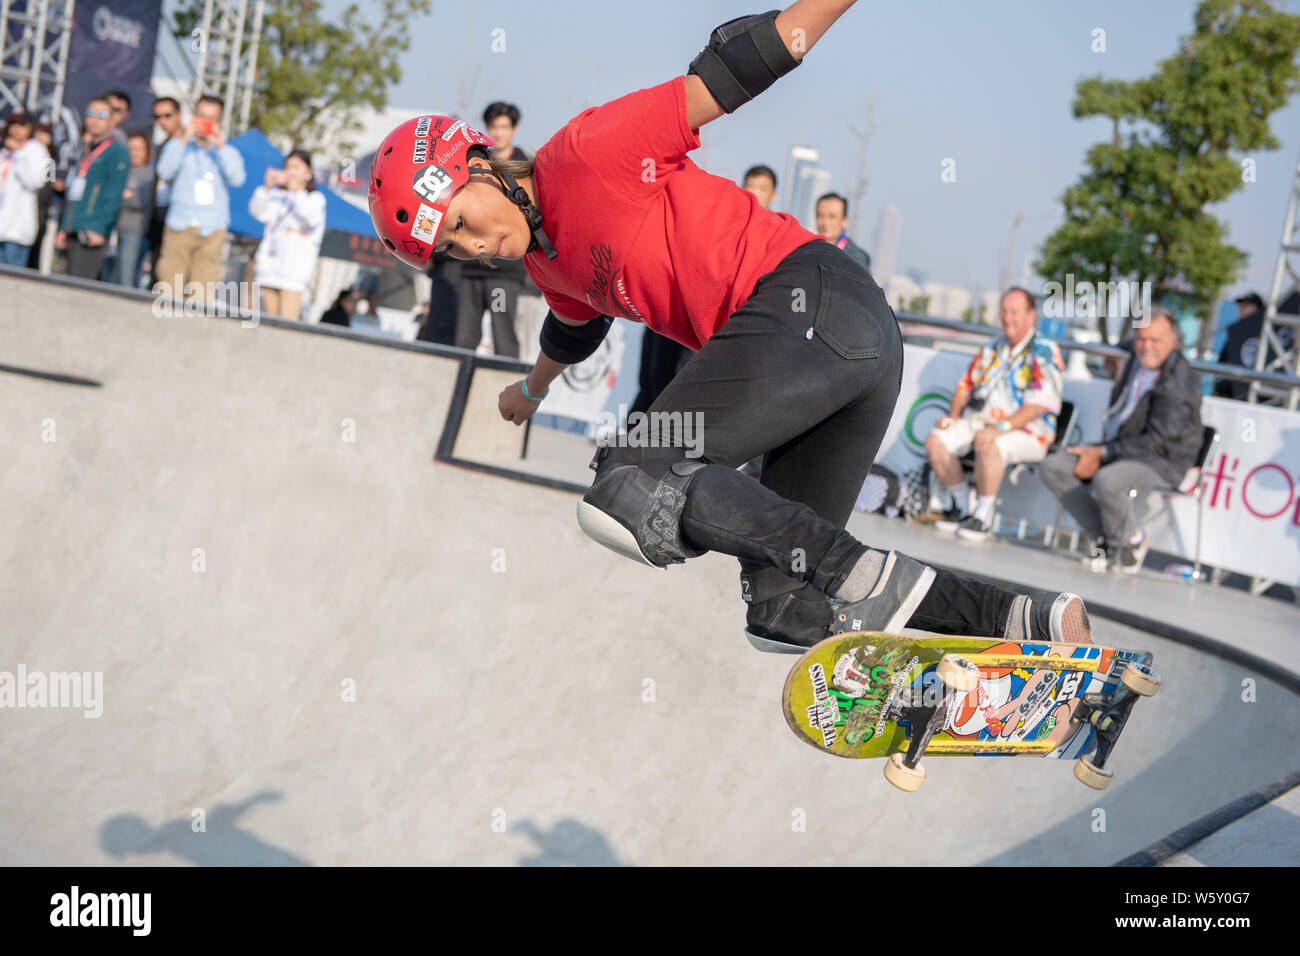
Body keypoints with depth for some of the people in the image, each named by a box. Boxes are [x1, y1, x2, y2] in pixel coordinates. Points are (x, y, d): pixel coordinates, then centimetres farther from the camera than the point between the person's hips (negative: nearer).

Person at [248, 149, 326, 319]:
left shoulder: (316, 198, 7)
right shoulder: (277, 194, 16)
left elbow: (312, 219, -14)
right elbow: (259, 213, 0)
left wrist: (297, 192, -23)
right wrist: (266, 188, -14)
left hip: (295, 265, -4)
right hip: (270, 261, 4)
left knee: (287, 323, -15)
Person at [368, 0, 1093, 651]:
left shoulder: (584, 154, -4)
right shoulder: (549, 263, 21)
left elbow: (734, 70, -10)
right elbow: (575, 329, 45)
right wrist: (531, 392, 63)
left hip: (807, 299, -10)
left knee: (629, 486, -20)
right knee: (784, 612, 8)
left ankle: (867, 578, -25)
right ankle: (1027, 619, 3)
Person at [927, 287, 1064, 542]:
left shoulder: (1045, 353, -5)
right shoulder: (992, 348, 18)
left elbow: (1039, 405, -16)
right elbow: (966, 385, 22)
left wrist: (1000, 428, -26)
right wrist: (953, 415, 3)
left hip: (1026, 430, -7)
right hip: (979, 420, 7)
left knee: (988, 447, -38)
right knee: (935, 440, -15)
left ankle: (984, 516, -20)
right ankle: (962, 506, -2)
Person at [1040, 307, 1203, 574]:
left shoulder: (1180, 383, -21)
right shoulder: (1133, 357, 4)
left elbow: (1159, 442, -23)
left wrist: (1102, 454, -21)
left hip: (1164, 461, -9)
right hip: (1119, 447, 9)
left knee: (1106, 481, -38)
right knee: (1053, 468, -7)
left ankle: (1124, 542, -8)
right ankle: (1105, 539, -8)